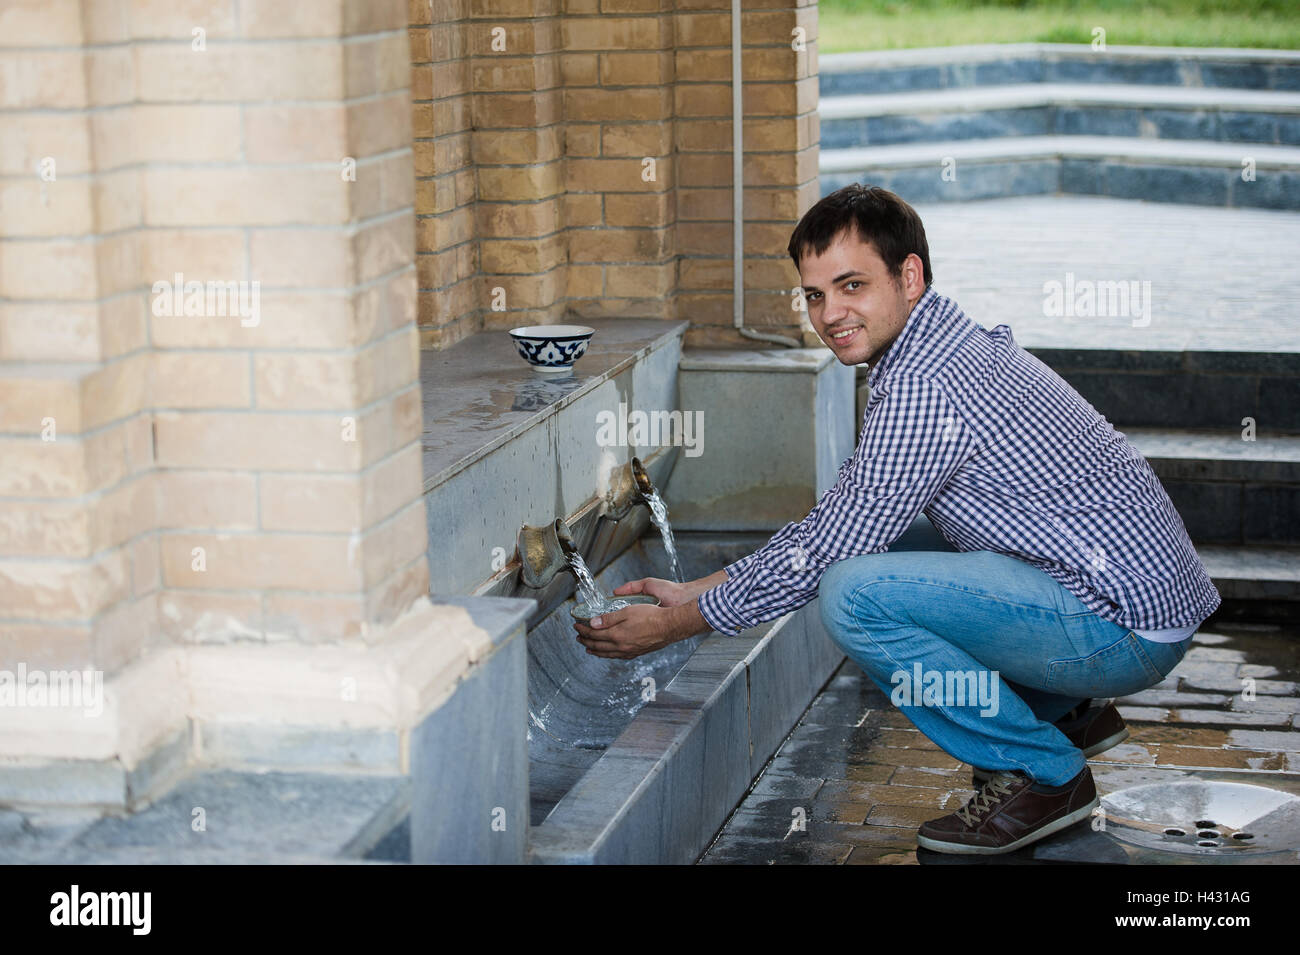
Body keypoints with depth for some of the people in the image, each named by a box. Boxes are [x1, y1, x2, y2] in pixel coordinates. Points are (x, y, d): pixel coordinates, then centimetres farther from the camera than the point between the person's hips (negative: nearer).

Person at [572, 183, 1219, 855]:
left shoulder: (925, 386, -21)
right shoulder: (935, 350, 11)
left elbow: (828, 552, -16)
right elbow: (833, 519, 16)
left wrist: (677, 624, -6)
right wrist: (695, 591, 12)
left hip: (1128, 626, -10)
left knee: (855, 594, -22)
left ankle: (1042, 773, -5)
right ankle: (1068, 715, 20)